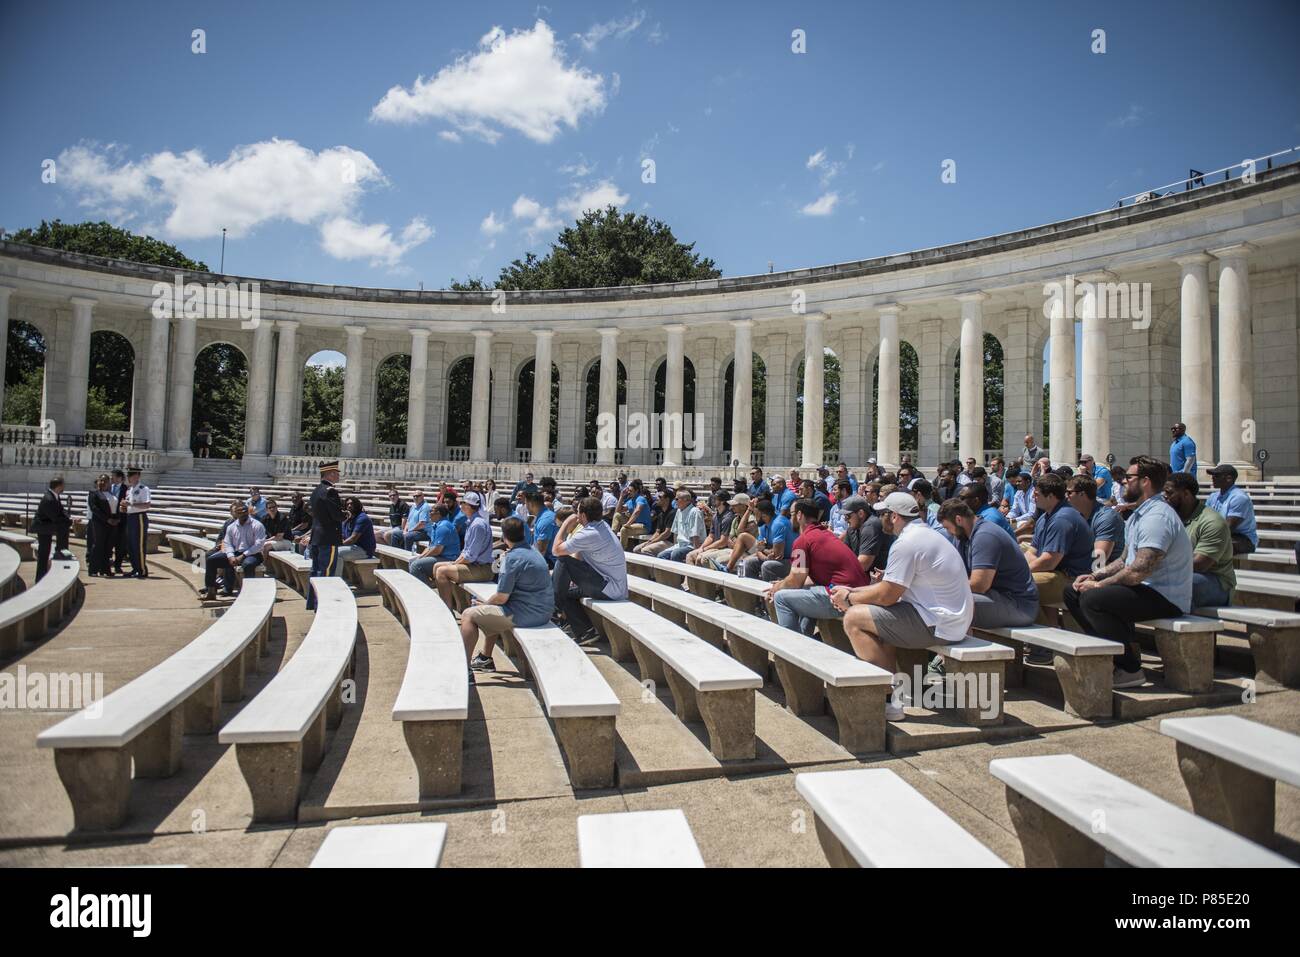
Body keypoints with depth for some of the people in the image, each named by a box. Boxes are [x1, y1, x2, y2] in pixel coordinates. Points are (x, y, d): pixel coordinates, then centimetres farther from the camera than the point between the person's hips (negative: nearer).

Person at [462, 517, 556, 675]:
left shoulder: (512, 558, -16)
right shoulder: (534, 552, 12)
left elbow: (502, 597, -16)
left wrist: (483, 604, 3)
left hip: (527, 613, -9)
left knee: (469, 615, 0)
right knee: (490, 611, 31)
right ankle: (485, 659, 36)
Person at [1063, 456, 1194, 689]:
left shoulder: (1157, 517, -19)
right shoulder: (1137, 515, 16)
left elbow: (1138, 572, -27)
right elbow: (1124, 560, 20)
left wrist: (1100, 584, -15)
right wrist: (1094, 576, 4)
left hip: (1166, 598, -10)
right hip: (1146, 590, 10)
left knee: (1092, 598, -28)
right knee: (1073, 591, 4)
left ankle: (1130, 669, -16)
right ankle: (1118, 652, 3)